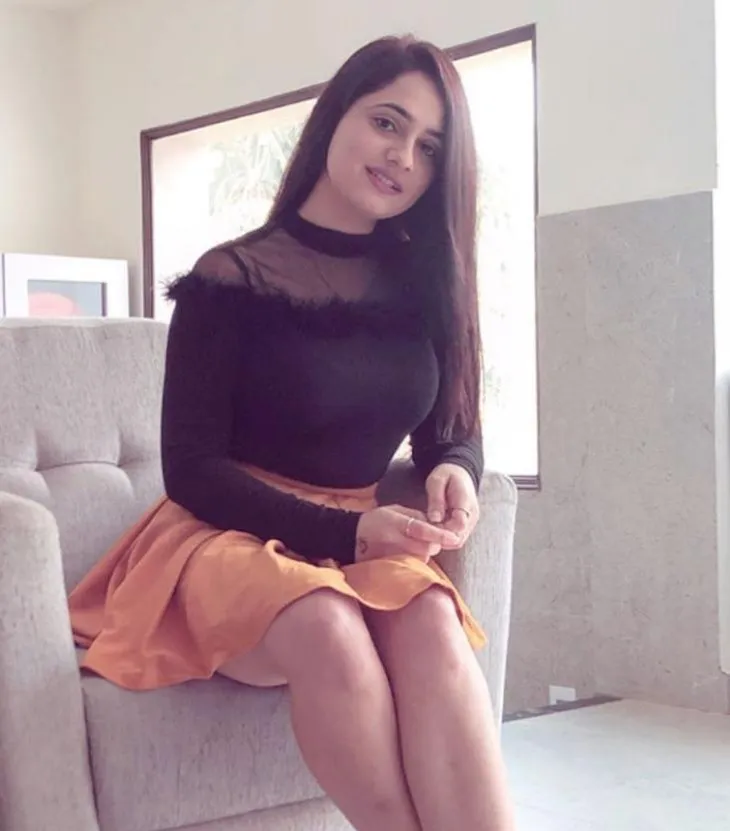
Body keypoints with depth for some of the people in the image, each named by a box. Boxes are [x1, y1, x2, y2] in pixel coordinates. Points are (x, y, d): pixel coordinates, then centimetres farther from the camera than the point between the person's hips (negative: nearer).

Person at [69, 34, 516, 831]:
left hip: (366, 543, 4)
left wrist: (455, 471, -14)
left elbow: (451, 429, 13)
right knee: (327, 630, -39)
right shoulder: (230, 282, -8)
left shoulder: (425, 282, 7)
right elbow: (191, 469, -10)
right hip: (227, 537, -3)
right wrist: (344, 532, -22)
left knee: (431, 623, -34)